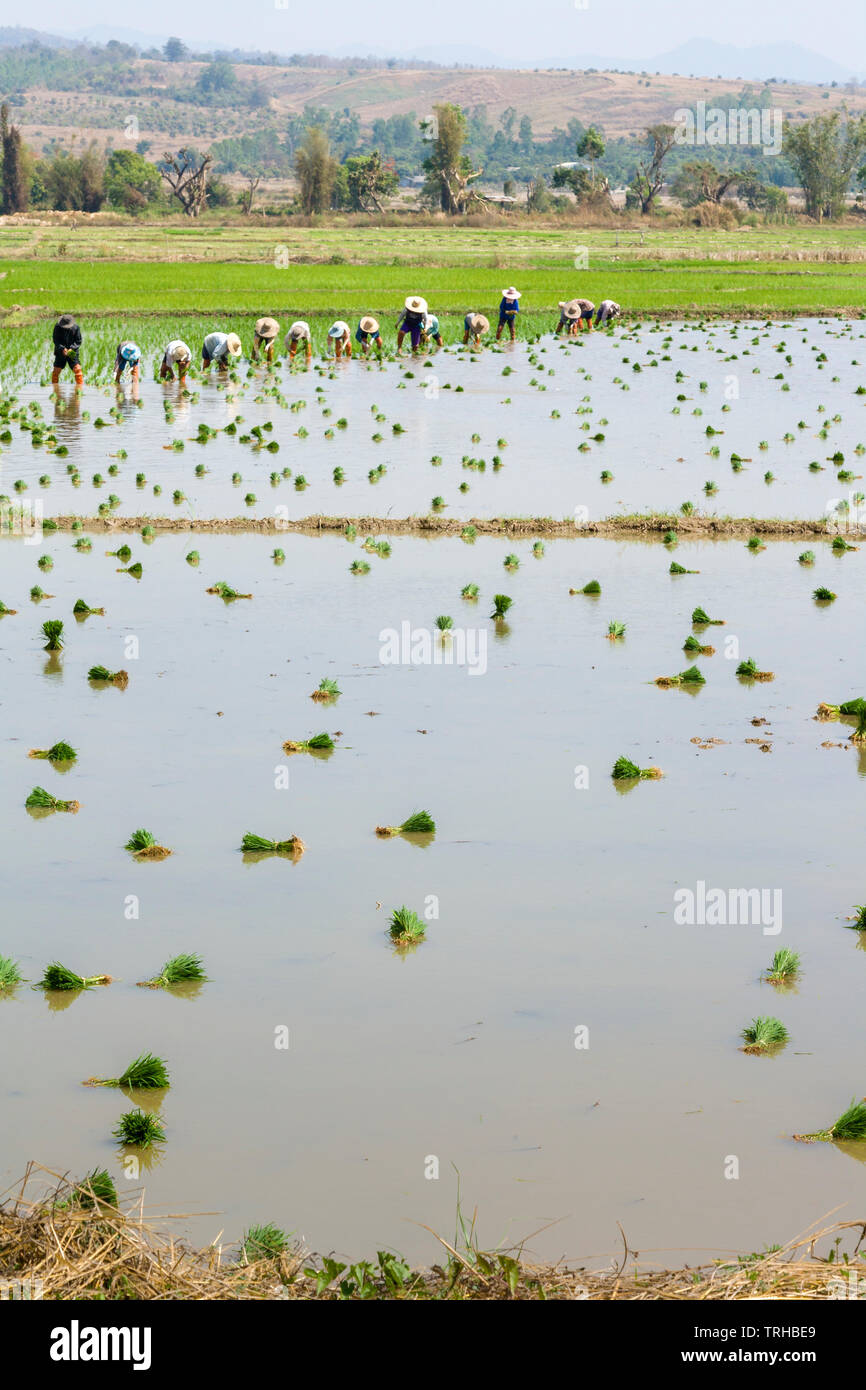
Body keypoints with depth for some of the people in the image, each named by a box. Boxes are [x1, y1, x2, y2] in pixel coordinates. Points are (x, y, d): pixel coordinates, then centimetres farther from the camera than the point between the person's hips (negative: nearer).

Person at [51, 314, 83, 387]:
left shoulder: (75, 327, -11)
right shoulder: (57, 327, -11)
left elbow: (78, 341, -6)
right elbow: (55, 340, -9)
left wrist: (72, 349, -23)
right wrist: (62, 349, -24)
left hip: (72, 353, -1)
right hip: (60, 352, 1)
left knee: (77, 369, -14)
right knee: (56, 370, 0)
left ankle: (80, 385, -7)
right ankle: (54, 387, 16)